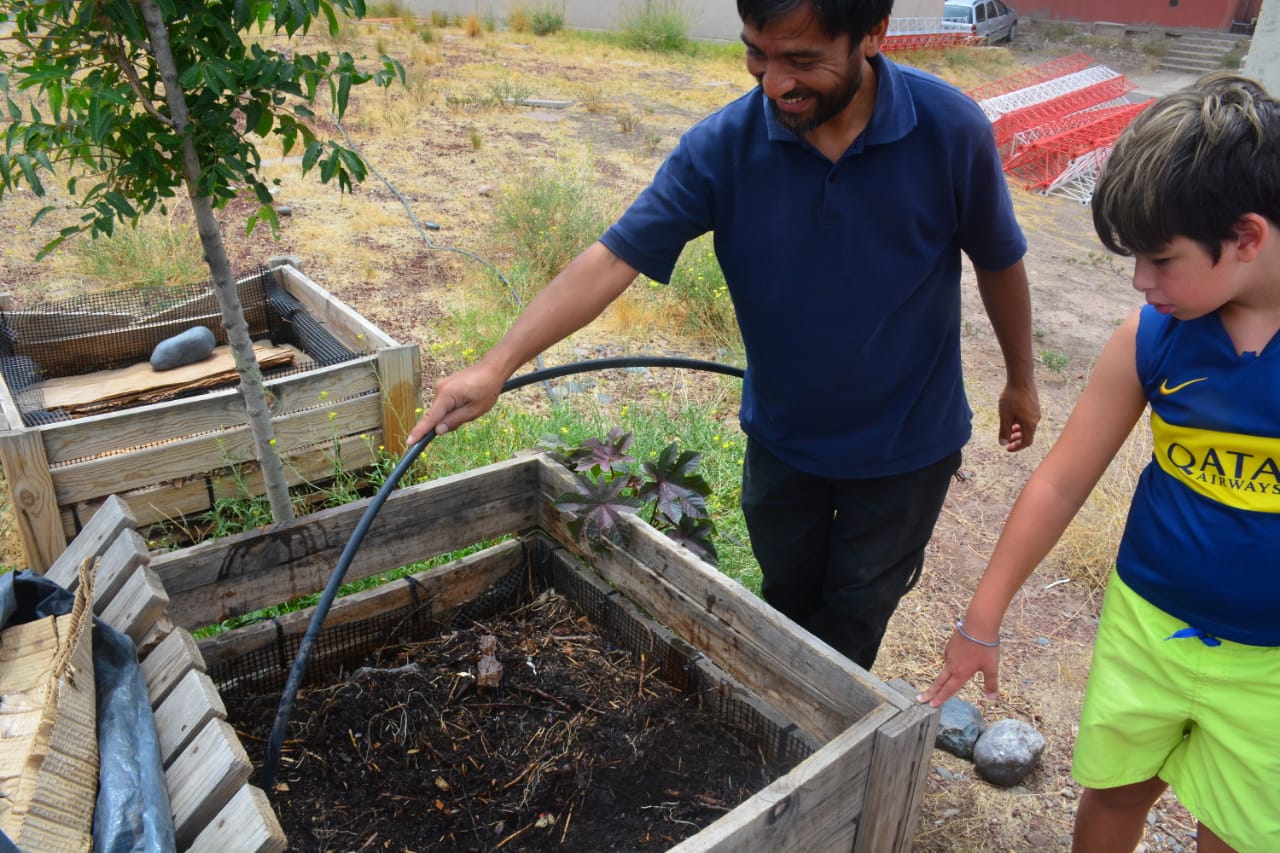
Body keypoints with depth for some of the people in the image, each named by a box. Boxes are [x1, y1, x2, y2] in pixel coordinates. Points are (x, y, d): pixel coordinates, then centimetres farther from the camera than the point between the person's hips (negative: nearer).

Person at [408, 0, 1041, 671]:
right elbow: (613, 259, -23)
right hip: (782, 434, 2)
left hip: (907, 441, -1)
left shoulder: (951, 129, -21)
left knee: (855, 614, 17)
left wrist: (1020, 380, 9)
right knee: (787, 597, 23)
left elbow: (998, 261, -5)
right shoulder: (723, 146, -20)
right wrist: (494, 367, -30)